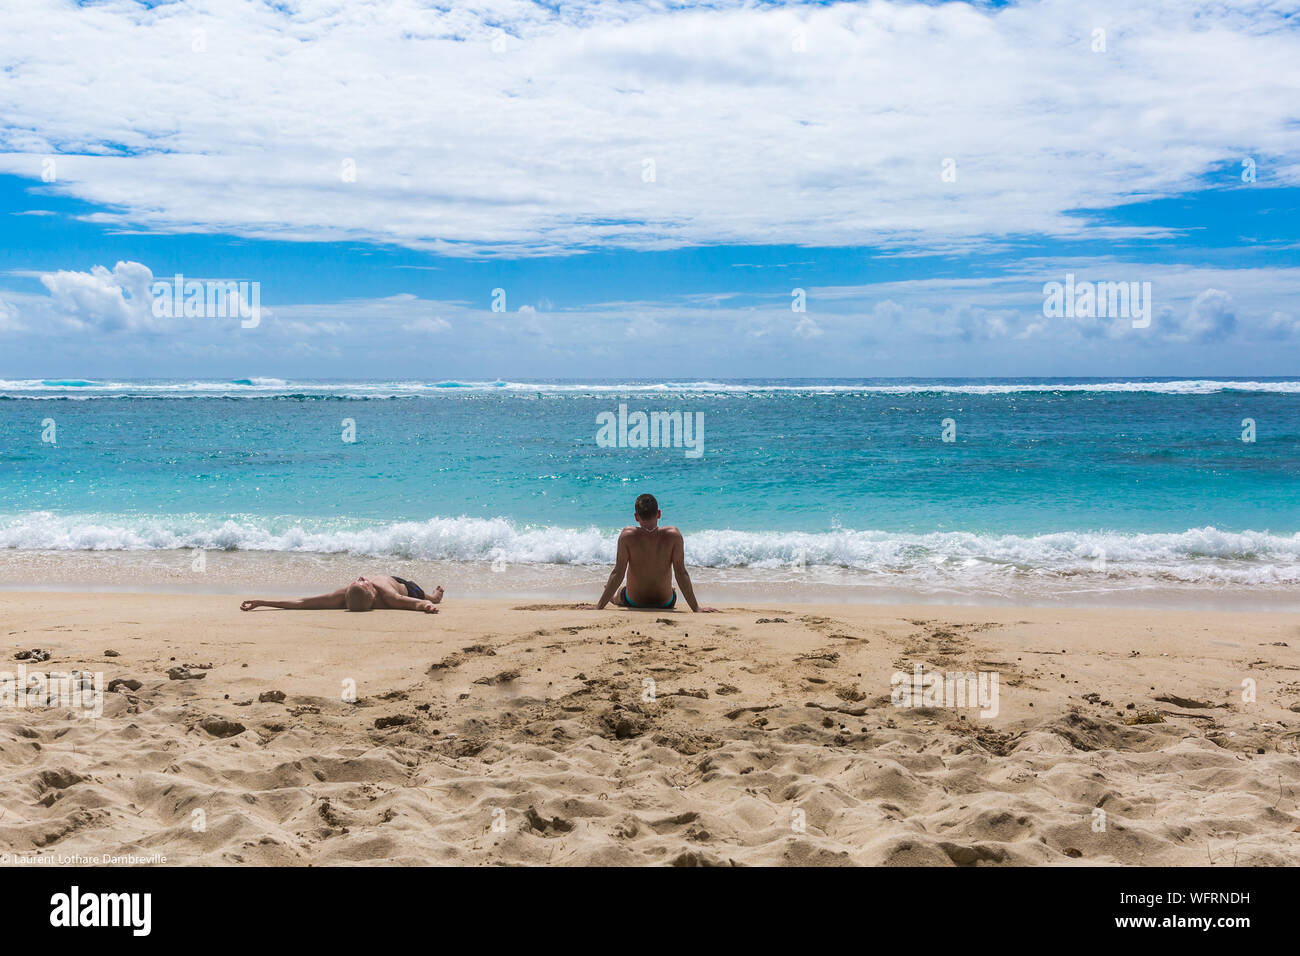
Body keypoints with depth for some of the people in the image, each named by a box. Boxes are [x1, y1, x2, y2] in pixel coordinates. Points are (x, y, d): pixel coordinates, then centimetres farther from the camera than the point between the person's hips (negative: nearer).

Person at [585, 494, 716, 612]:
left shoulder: (627, 535, -21)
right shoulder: (673, 535, -20)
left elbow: (618, 573, -19)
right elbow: (681, 574, -18)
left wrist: (599, 606, -13)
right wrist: (696, 608, -12)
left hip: (633, 602, -1)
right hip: (666, 604, 1)